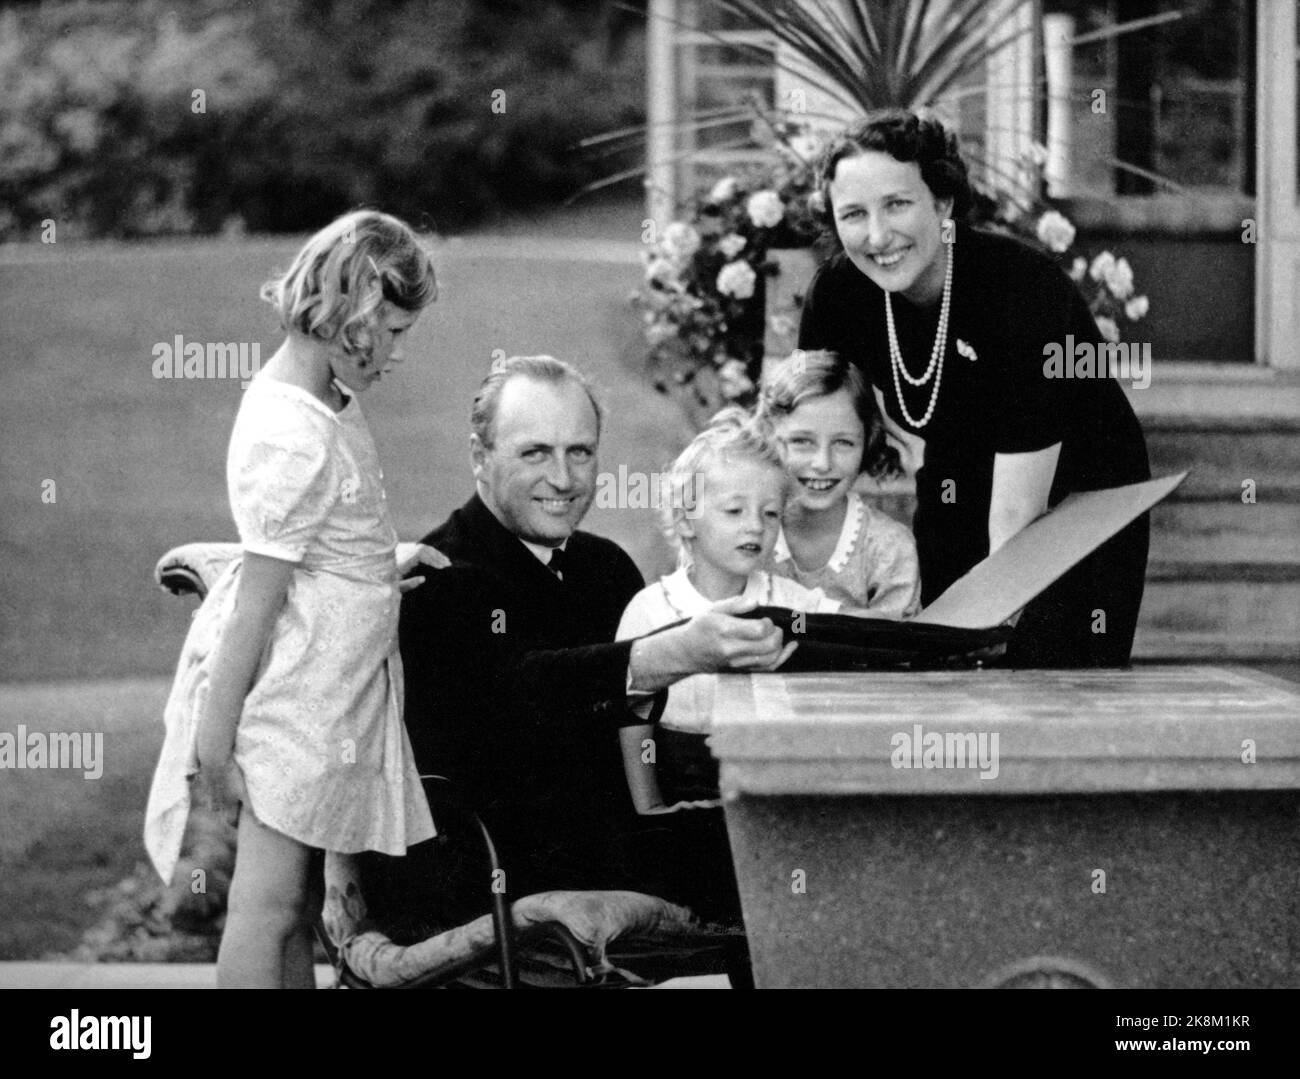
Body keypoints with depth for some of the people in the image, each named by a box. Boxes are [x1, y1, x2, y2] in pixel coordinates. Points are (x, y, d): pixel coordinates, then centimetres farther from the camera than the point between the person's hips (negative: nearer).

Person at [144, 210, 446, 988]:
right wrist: (216, 735, -17)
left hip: (330, 686, 10)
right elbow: (258, 595, -20)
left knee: (296, 902, 13)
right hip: (293, 687, -10)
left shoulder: (329, 395, 9)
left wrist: (386, 564, 10)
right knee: (268, 901, -4)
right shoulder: (293, 436, -20)